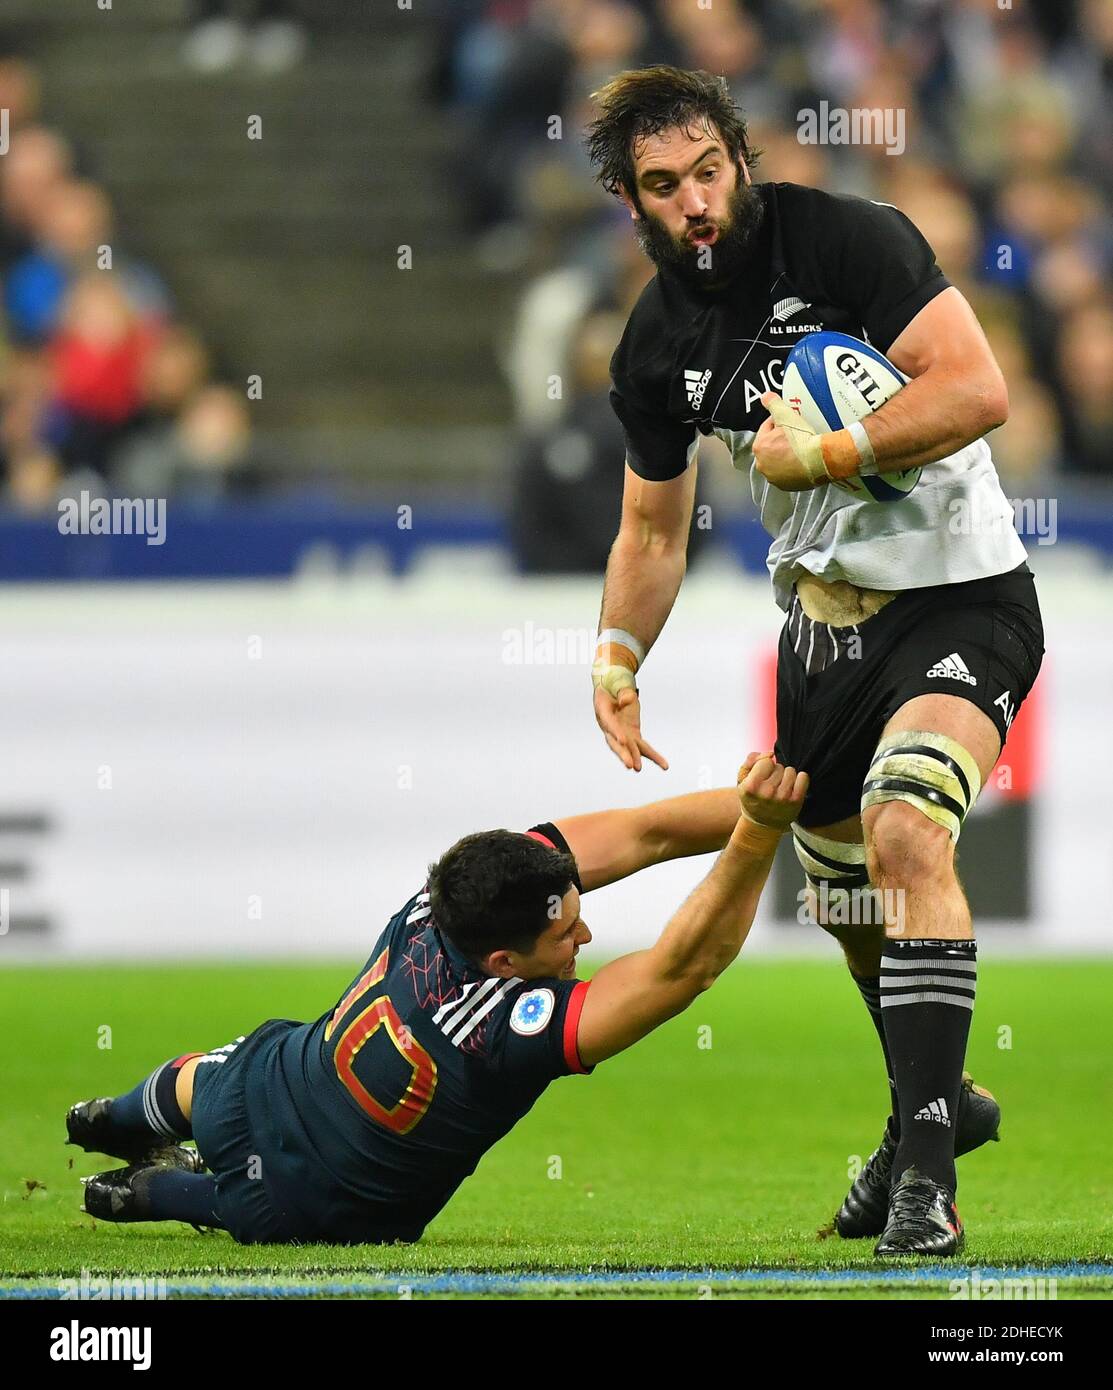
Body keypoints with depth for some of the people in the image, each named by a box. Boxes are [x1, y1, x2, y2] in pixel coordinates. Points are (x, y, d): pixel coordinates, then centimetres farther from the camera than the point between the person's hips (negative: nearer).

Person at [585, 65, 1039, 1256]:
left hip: (960, 597, -7)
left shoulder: (849, 240, -15)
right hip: (824, 615, 7)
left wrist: (822, 456, -21)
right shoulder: (655, 350, 3)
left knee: (906, 835, -28)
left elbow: (977, 389, -24)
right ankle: (938, 1101, 44)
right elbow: (652, 531, 15)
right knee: (848, 905, 16)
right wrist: (617, 655, -1)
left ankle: (924, 1163, -28)